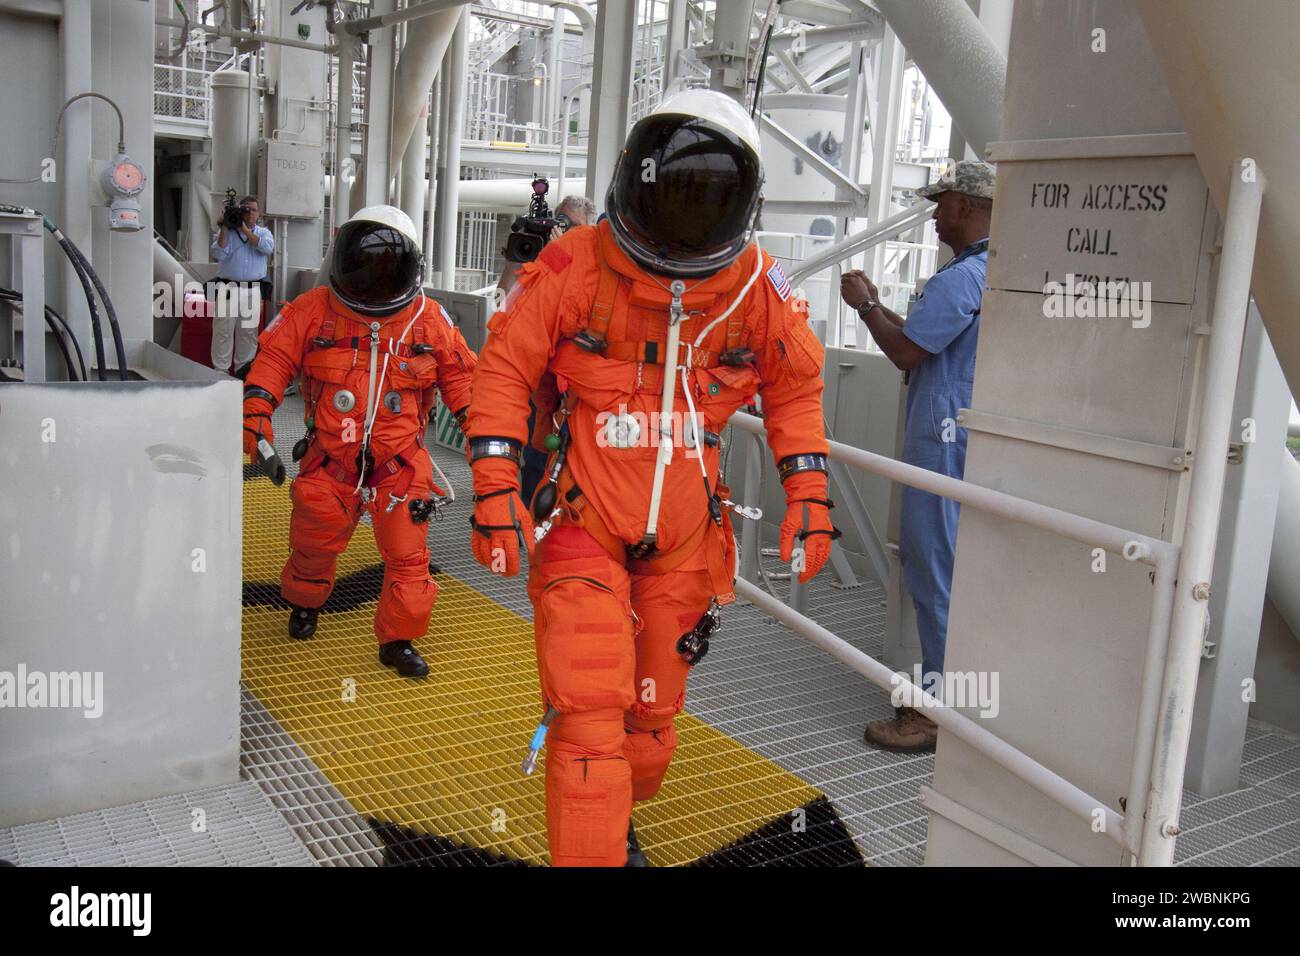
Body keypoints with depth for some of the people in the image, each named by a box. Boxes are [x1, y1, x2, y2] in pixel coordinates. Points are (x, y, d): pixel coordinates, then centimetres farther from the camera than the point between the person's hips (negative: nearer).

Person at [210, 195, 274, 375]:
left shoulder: (263, 232, 11)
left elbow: (267, 248, -11)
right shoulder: (227, 231, 7)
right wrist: (224, 227, -10)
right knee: (223, 331, -2)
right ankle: (220, 370, 3)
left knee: (249, 332, 5)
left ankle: (244, 368, 15)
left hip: (253, 291, 1)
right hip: (228, 288, -1)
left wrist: (245, 229, -11)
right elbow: (218, 254, -8)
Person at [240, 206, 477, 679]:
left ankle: (398, 639, 14)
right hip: (329, 459, 0)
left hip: (400, 462, 0)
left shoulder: (430, 320, -1)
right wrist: (255, 413, -13)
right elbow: (274, 357, -1)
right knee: (315, 540, 16)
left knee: (408, 554, -2)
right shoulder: (314, 310, -4)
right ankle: (304, 605, 47)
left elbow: (458, 374, 9)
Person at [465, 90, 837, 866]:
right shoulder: (575, 267, -13)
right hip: (582, 528, -3)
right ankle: (591, 847, 6)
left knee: (653, 714, 18)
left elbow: (796, 386, 9)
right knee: (589, 712, -11)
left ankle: (616, 822, 45)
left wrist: (808, 495, 1)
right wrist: (496, 488, -15)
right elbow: (504, 368, -7)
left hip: (683, 540, 4)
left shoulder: (757, 288, -5)